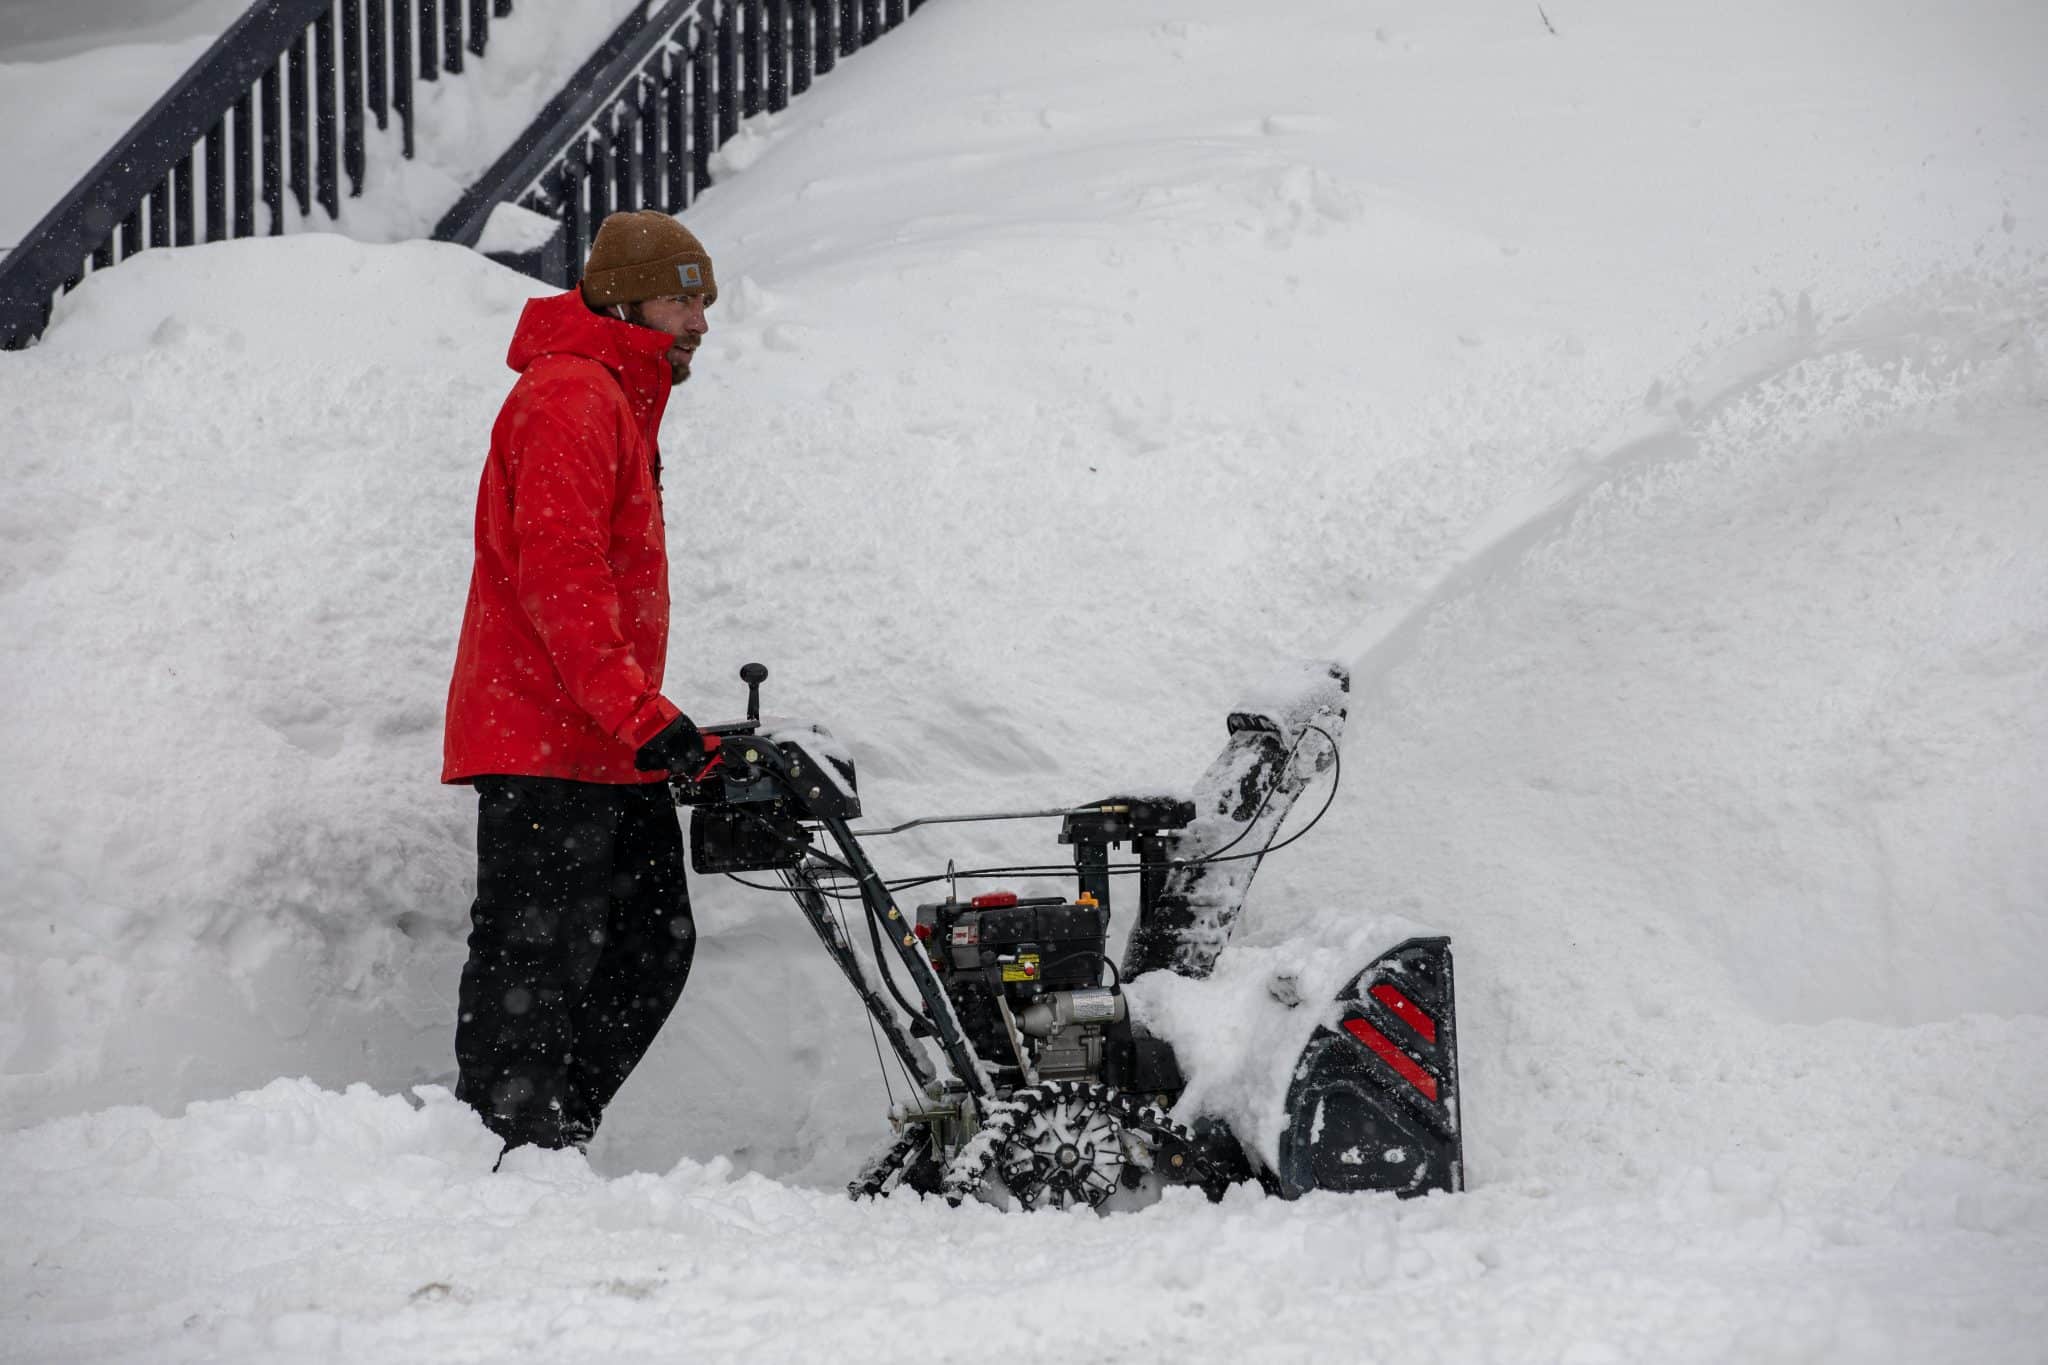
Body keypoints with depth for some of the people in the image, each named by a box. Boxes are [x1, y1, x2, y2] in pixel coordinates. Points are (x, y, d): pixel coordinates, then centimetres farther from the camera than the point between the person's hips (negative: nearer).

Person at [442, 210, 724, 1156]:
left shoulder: (621, 403, 23)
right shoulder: (570, 397, -11)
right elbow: (557, 571, -21)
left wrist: (659, 728, 26)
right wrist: (642, 713, -26)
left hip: (609, 753, 10)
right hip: (543, 741, -10)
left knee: (654, 943, 7)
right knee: (532, 963, -9)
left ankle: (548, 1143, 10)